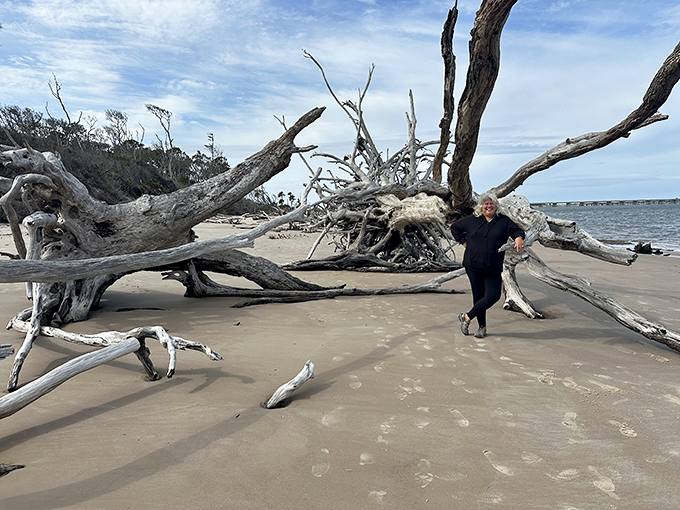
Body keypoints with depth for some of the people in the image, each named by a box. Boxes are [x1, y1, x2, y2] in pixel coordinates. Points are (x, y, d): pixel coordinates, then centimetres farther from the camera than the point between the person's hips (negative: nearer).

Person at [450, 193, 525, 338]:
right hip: (473, 266, 0)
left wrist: (519, 238, -18)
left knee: (493, 296, -10)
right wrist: (464, 242, 6)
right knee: (478, 296, 5)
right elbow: (455, 227, 17)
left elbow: (517, 230, 5)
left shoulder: (504, 221, 6)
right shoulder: (472, 220, 6)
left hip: (493, 268, 0)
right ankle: (482, 326, 19)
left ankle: (467, 317, 7)